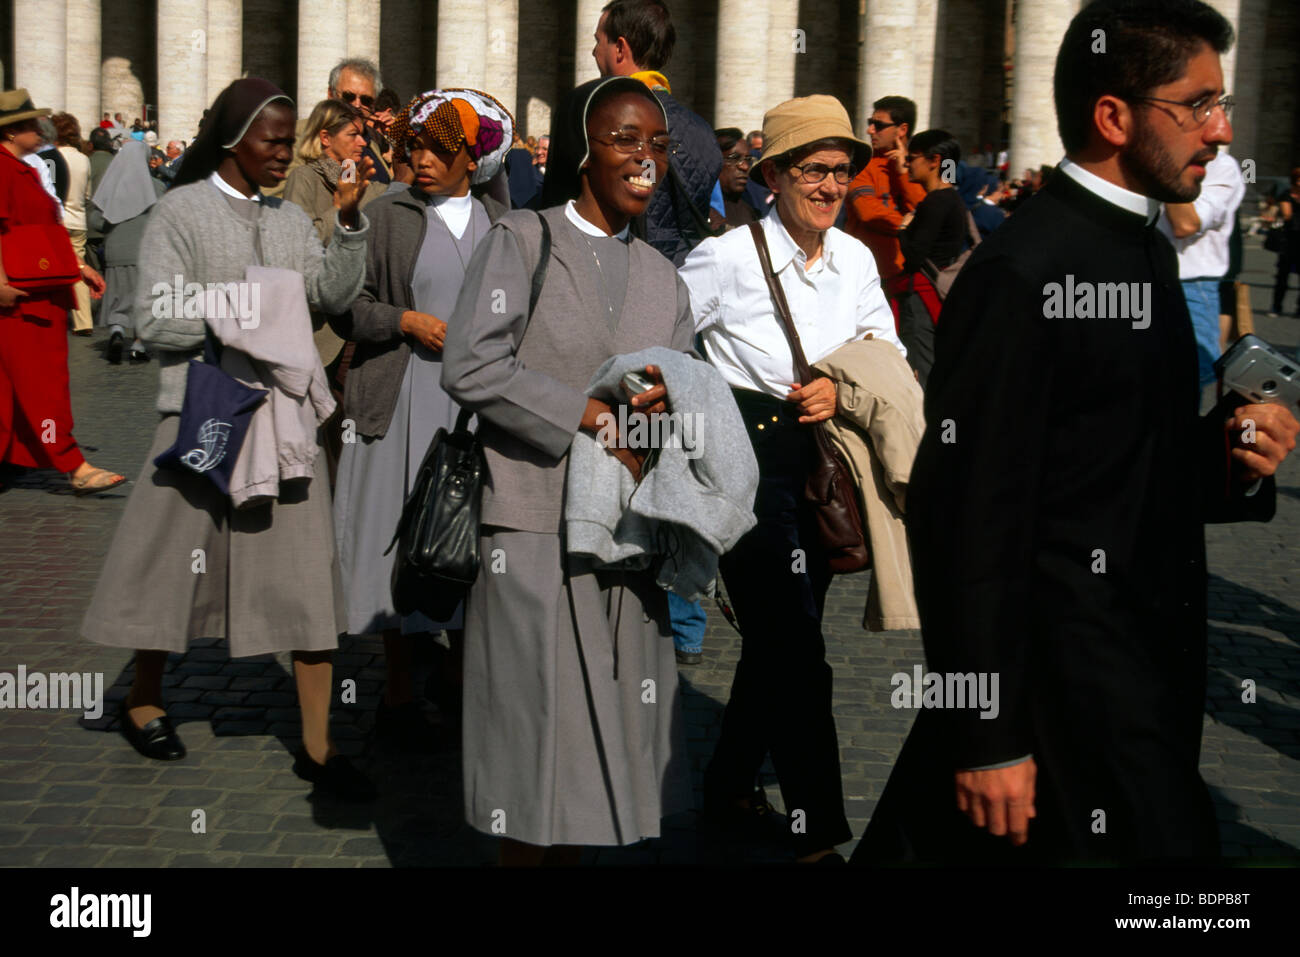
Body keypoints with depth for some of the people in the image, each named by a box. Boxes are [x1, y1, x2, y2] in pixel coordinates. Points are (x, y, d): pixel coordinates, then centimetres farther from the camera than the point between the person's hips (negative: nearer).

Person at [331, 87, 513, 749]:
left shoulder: (500, 223, 12)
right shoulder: (387, 218, 3)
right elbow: (347, 308, 0)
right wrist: (407, 322, -13)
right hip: (402, 405, -3)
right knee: (402, 538, -1)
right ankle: (398, 697, 9)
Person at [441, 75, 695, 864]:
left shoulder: (661, 276, 15)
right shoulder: (523, 240, -2)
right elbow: (472, 366, -13)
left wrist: (668, 401, -10)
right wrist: (594, 415, -15)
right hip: (536, 524, -5)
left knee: (604, 716, 8)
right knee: (538, 712, -1)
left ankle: (571, 845, 21)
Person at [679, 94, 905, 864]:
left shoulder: (855, 260, 4)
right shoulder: (728, 257, -12)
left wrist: (840, 393, -10)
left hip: (823, 462, 6)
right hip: (750, 461, -6)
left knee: (778, 639, 17)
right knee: (796, 652, -7)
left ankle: (731, 788, 35)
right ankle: (819, 833, 2)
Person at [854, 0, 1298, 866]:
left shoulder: (1148, 248, 11)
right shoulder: (1021, 273, -18)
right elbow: (970, 511, -20)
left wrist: (1225, 454, 0)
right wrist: (989, 737, -20)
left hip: (1148, 663, 9)